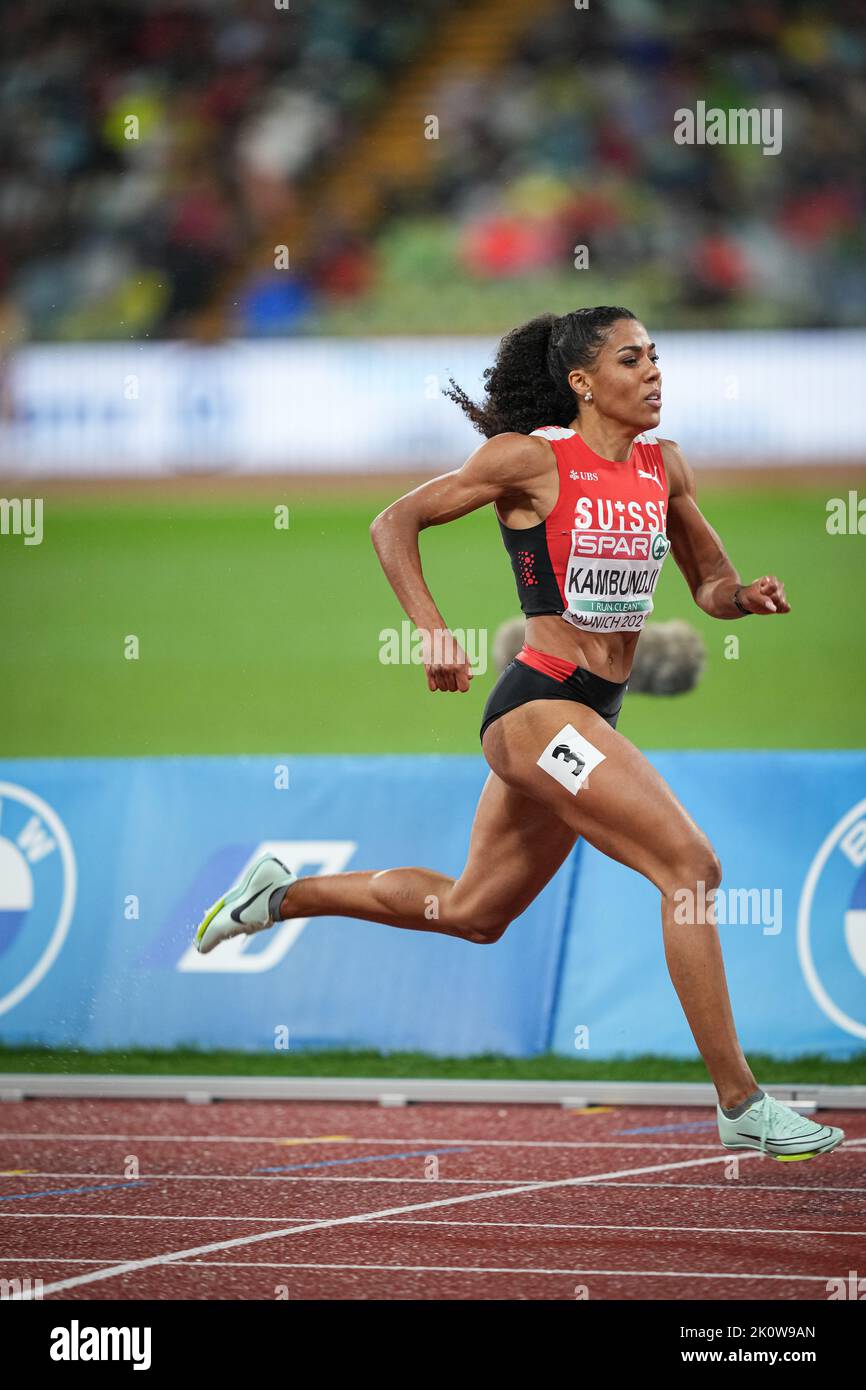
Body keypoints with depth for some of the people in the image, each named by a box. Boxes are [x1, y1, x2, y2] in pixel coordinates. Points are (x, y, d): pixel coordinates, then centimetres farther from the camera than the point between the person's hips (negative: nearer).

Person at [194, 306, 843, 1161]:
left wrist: (745, 596, -6)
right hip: (538, 705, -9)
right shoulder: (533, 458, -9)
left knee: (471, 912, 22)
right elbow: (393, 523, -4)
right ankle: (740, 1105, -16)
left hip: (592, 717, 9)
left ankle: (282, 896, 40)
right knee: (691, 864, -18)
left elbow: (709, 584, 18)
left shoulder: (663, 467, 9)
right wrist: (432, 631, -17)